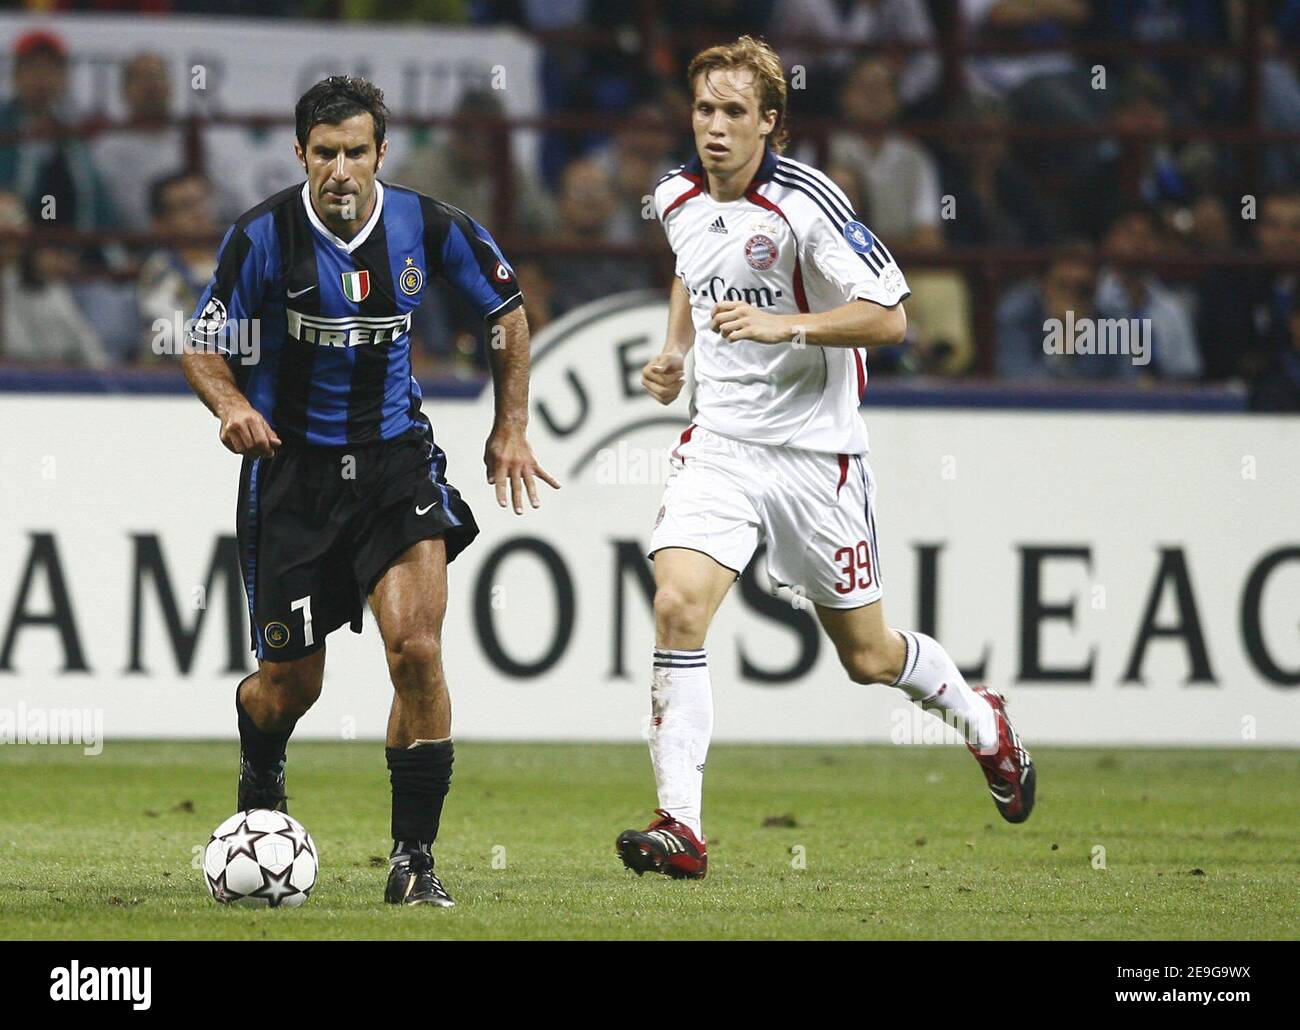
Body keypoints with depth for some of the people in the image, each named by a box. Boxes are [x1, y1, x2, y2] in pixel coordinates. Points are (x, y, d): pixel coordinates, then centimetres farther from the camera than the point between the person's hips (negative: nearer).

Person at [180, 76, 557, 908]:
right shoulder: (264, 236, -12)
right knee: (292, 684, 4)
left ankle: (415, 856, -8)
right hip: (293, 467, -1)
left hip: (396, 458, 1)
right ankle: (260, 779, 41)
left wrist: (512, 427, 10)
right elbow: (204, 350, -4)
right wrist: (232, 406, -26)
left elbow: (506, 306, 11)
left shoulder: (426, 225, -7)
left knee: (416, 647, -19)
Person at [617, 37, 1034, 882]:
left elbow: (889, 316, -18)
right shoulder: (678, 198, 3)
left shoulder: (807, 204, -16)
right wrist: (675, 352, 11)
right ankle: (681, 826, -19)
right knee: (678, 606, -20)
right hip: (720, 442, 4)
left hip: (815, 451, -4)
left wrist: (783, 324, -28)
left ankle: (981, 722, 40)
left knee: (868, 655, 8)